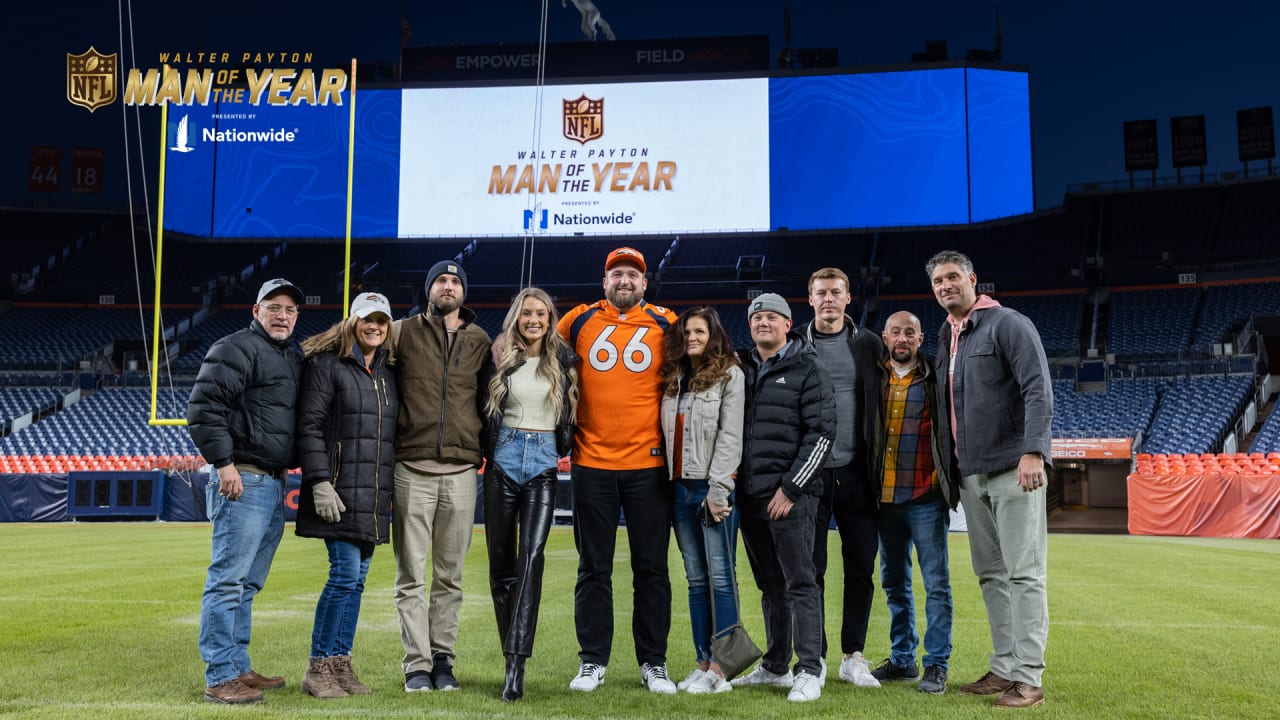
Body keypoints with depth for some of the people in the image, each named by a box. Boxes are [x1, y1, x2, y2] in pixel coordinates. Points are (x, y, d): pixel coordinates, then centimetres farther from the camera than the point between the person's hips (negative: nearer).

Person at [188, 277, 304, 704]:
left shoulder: (295, 359, 20)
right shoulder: (236, 349, -6)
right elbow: (203, 406, -15)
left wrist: (291, 469, 17)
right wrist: (224, 463, -18)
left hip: (276, 484, 9)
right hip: (243, 482, -9)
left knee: (248, 584, 14)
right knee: (228, 580, -6)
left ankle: (239, 668, 23)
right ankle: (220, 678, -1)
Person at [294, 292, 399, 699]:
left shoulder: (390, 372, 16)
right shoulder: (327, 364, -3)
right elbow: (309, 426, -9)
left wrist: (394, 491, 16)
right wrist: (320, 483, -17)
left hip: (376, 494, 6)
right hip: (340, 489, -6)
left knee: (357, 578, 8)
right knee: (346, 573, -11)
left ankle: (340, 663, 16)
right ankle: (317, 669, 1)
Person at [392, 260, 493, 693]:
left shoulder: (480, 341, 12)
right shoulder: (403, 332, 5)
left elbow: (488, 400, 15)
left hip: (461, 471, 2)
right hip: (412, 468, -2)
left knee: (450, 576, 7)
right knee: (411, 574, 0)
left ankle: (442, 659, 16)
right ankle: (417, 665, 7)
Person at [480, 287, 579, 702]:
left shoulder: (563, 361, 6)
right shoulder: (500, 357, 5)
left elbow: (572, 410, 14)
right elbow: (485, 408, 11)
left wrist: (566, 450, 5)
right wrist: (484, 449, 4)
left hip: (543, 464, -1)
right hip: (504, 459, 1)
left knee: (531, 556, -15)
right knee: (501, 560, 4)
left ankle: (516, 664, -19)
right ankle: (512, 652, 18)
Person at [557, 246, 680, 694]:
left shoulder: (665, 324, 4)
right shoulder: (579, 321, 5)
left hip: (649, 464, 0)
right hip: (591, 462, 0)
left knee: (651, 569, 6)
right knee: (594, 569, 7)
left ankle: (653, 663, 16)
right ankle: (592, 662, 17)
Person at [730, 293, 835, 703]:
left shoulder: (807, 369, -2)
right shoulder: (742, 369, 14)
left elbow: (822, 432, -9)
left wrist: (791, 488, -14)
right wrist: (734, 485, 8)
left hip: (791, 496, -6)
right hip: (750, 495, 6)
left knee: (800, 584, -5)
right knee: (770, 586, 13)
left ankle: (809, 673, 0)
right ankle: (775, 667, 22)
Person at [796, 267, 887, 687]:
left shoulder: (868, 344, 7)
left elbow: (883, 400, 11)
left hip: (855, 471, 1)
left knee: (861, 569, 5)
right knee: (810, 569, 3)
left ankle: (853, 658, 17)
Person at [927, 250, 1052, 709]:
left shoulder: (1008, 325, -6)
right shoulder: (946, 337, 16)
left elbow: (1038, 391, -14)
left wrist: (1033, 452, -25)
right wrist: (950, 466, 15)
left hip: (1013, 470, -8)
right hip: (970, 474, 8)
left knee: (1023, 573, -5)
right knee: (990, 574, 10)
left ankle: (1028, 678, -3)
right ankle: (1004, 668, 18)